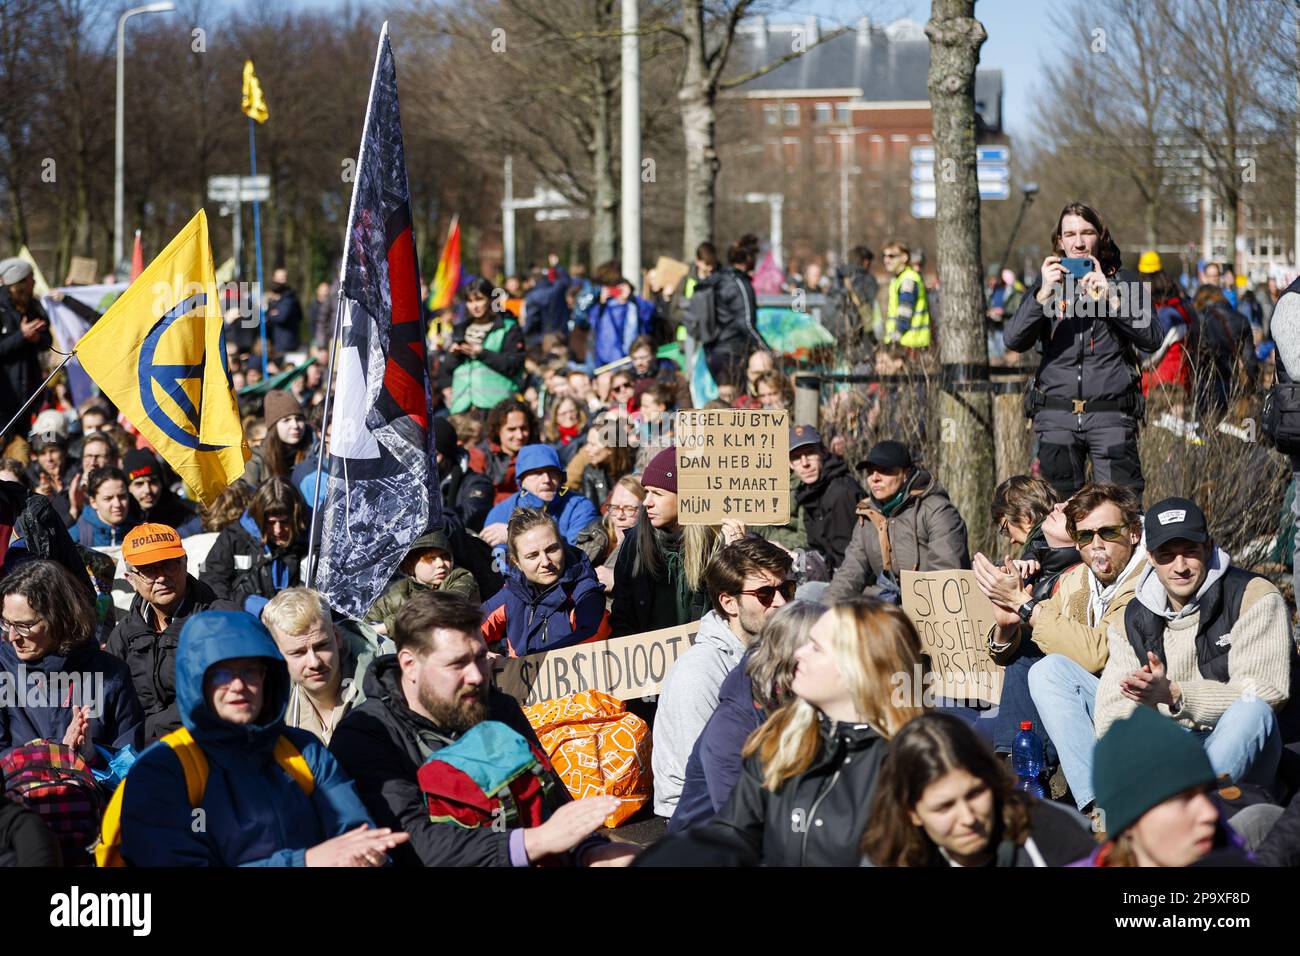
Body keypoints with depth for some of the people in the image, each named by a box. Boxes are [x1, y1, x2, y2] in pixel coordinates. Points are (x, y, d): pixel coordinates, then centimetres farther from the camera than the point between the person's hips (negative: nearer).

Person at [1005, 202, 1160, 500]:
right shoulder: (1047, 282, 12)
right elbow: (1014, 340, -2)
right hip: (1056, 416, 2)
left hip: (1111, 414, -2)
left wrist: (1110, 298, -14)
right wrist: (1043, 294, -16)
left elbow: (1152, 340, -4)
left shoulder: (1123, 283, 9)